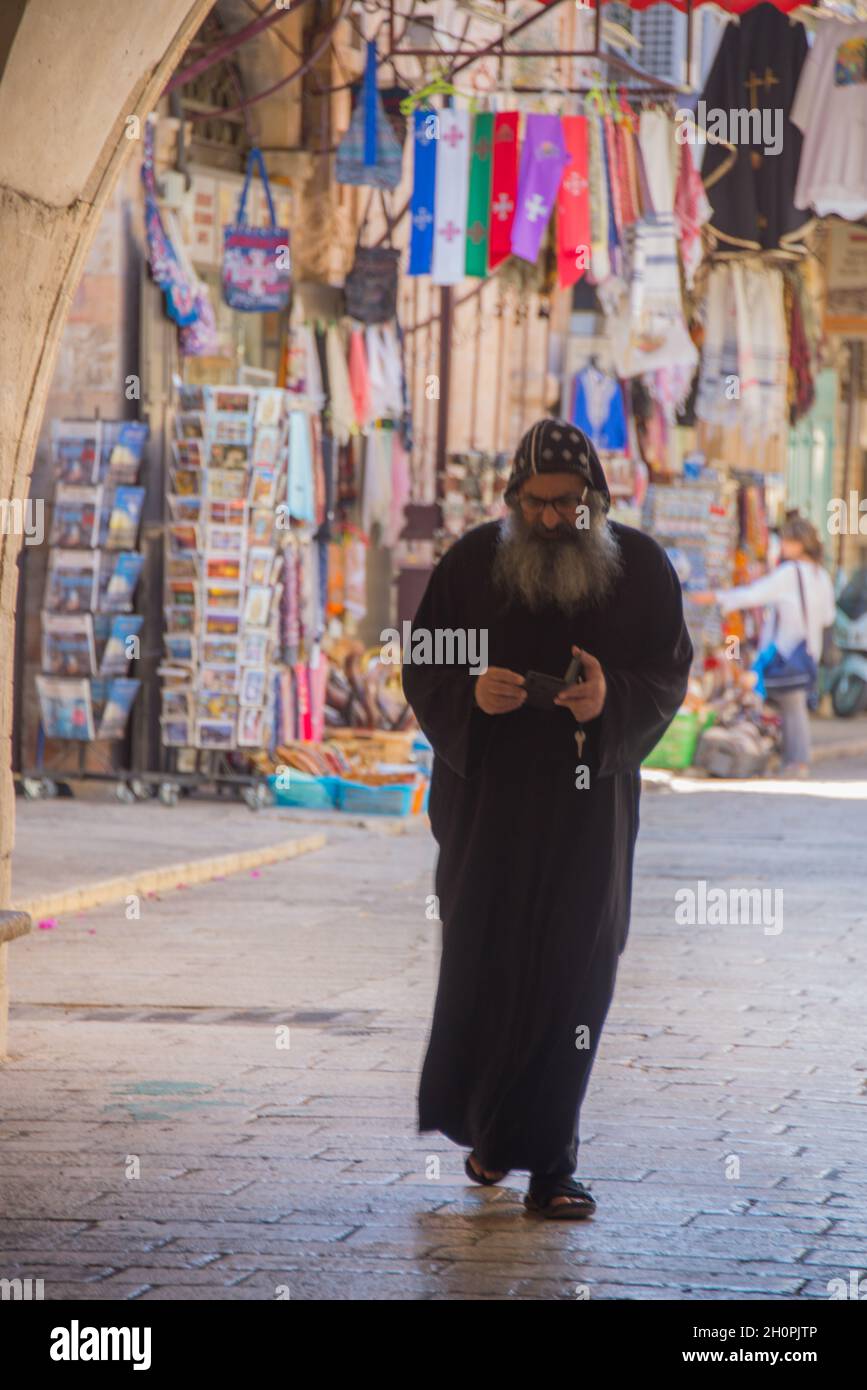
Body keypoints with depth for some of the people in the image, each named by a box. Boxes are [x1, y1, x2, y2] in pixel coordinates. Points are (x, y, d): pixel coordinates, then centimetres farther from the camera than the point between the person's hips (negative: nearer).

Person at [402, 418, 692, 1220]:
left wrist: (611, 701, -20)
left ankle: (548, 1162, 2)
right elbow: (422, 671, 3)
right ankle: (484, 1123, 25)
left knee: (573, 979, -3)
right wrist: (470, 695, -19)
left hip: (588, 807, 0)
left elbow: (669, 678, 1)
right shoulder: (473, 563, 0)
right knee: (481, 966, 2)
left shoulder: (641, 568, 1)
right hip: (486, 800, 0)